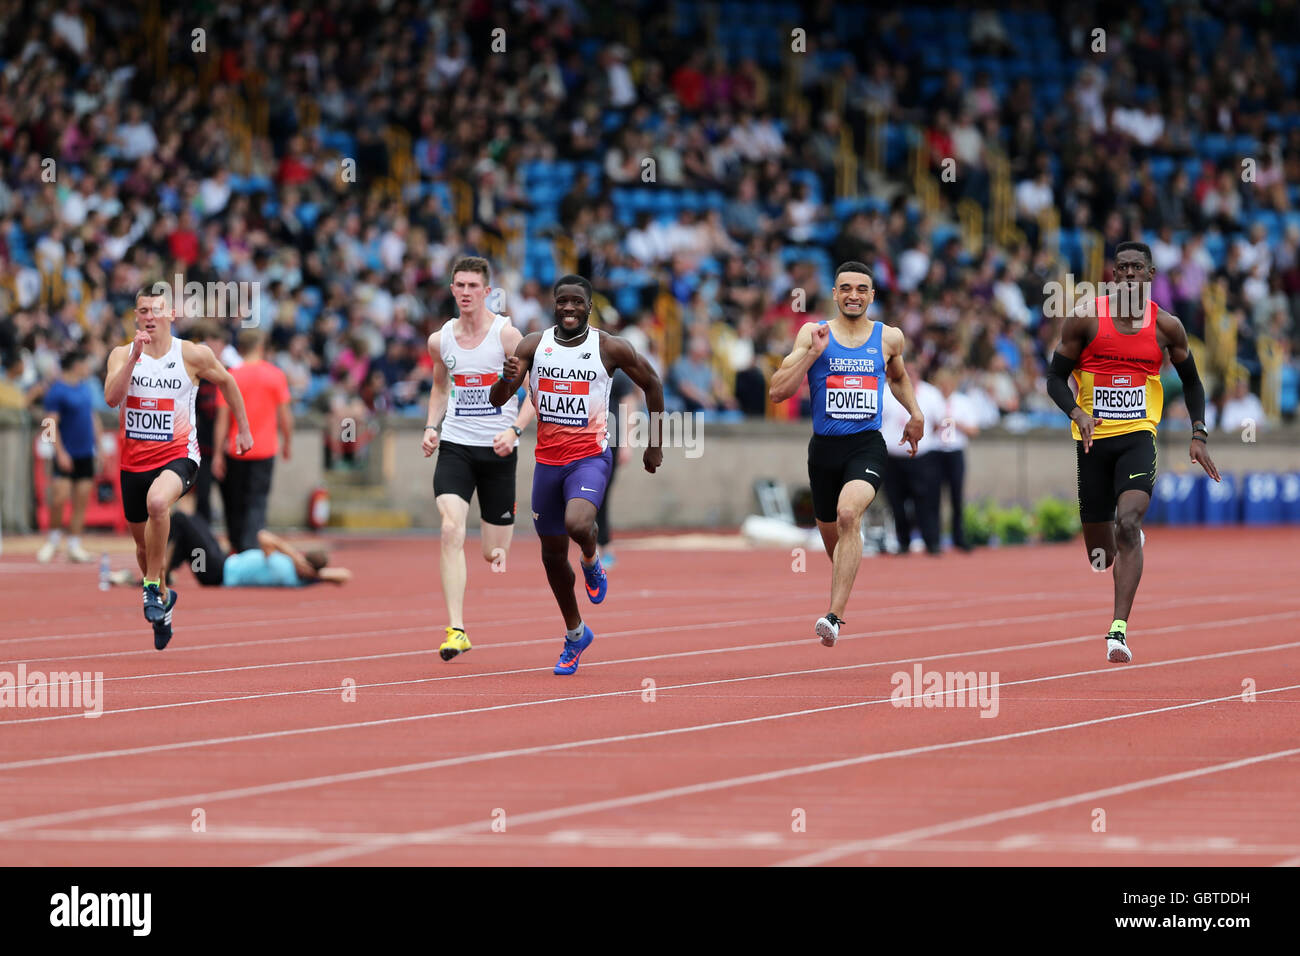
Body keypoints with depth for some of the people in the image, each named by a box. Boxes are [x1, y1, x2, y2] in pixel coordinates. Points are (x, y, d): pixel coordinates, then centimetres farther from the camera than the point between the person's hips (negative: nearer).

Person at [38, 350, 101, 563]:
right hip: (66, 455, -6)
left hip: (86, 455, 6)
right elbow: (51, 424, -14)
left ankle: (74, 545, 8)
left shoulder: (87, 389, 12)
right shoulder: (57, 391, -10)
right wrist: (60, 452, -20)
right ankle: (54, 539, 9)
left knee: (81, 501, 4)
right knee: (60, 498, -11)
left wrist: (99, 446, 17)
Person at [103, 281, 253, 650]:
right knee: (143, 541, 15)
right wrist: (134, 356, -25)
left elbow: (226, 382, 13)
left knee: (157, 501, -36)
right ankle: (162, 604, 41)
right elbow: (111, 398, -18)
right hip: (134, 458, 4)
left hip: (178, 454, -4)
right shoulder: (122, 354, -1)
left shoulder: (193, 355, -5)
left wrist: (243, 429, 17)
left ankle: (152, 587, -21)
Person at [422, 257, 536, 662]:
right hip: (455, 446, 2)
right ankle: (456, 631, -25)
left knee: (494, 556, 5)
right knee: (451, 529, -22)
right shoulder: (440, 340, 5)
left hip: (497, 450, -2)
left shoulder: (507, 335, -7)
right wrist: (432, 427, 8)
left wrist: (515, 430, -20)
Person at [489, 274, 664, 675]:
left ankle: (592, 562, 6)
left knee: (577, 524, -32)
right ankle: (575, 634, 33)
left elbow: (651, 383, 8)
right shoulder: (533, 345, -1)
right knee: (553, 554, 12)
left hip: (590, 456, -4)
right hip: (548, 459, 4)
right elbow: (496, 400, -3)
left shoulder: (610, 348, -7)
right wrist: (507, 379, -27)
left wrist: (655, 445, 10)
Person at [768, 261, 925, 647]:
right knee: (832, 536, 14)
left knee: (848, 513, -29)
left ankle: (835, 615, -32)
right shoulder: (813, 334, 1)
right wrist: (813, 353, -15)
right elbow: (777, 392, -6)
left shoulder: (889, 337, 6)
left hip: (867, 445, -2)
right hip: (824, 447, 2)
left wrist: (915, 413, 16)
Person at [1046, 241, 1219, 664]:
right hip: (1093, 439, 1)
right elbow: (1056, 379, 2)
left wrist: (1198, 434, 7)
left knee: (1127, 525, -24)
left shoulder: (1166, 326, 3)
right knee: (1100, 555, 7)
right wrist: (1077, 413, -17)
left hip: (1138, 438, -1)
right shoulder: (1085, 318, -2)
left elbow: (1191, 381, 17)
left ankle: (1119, 631, -27)